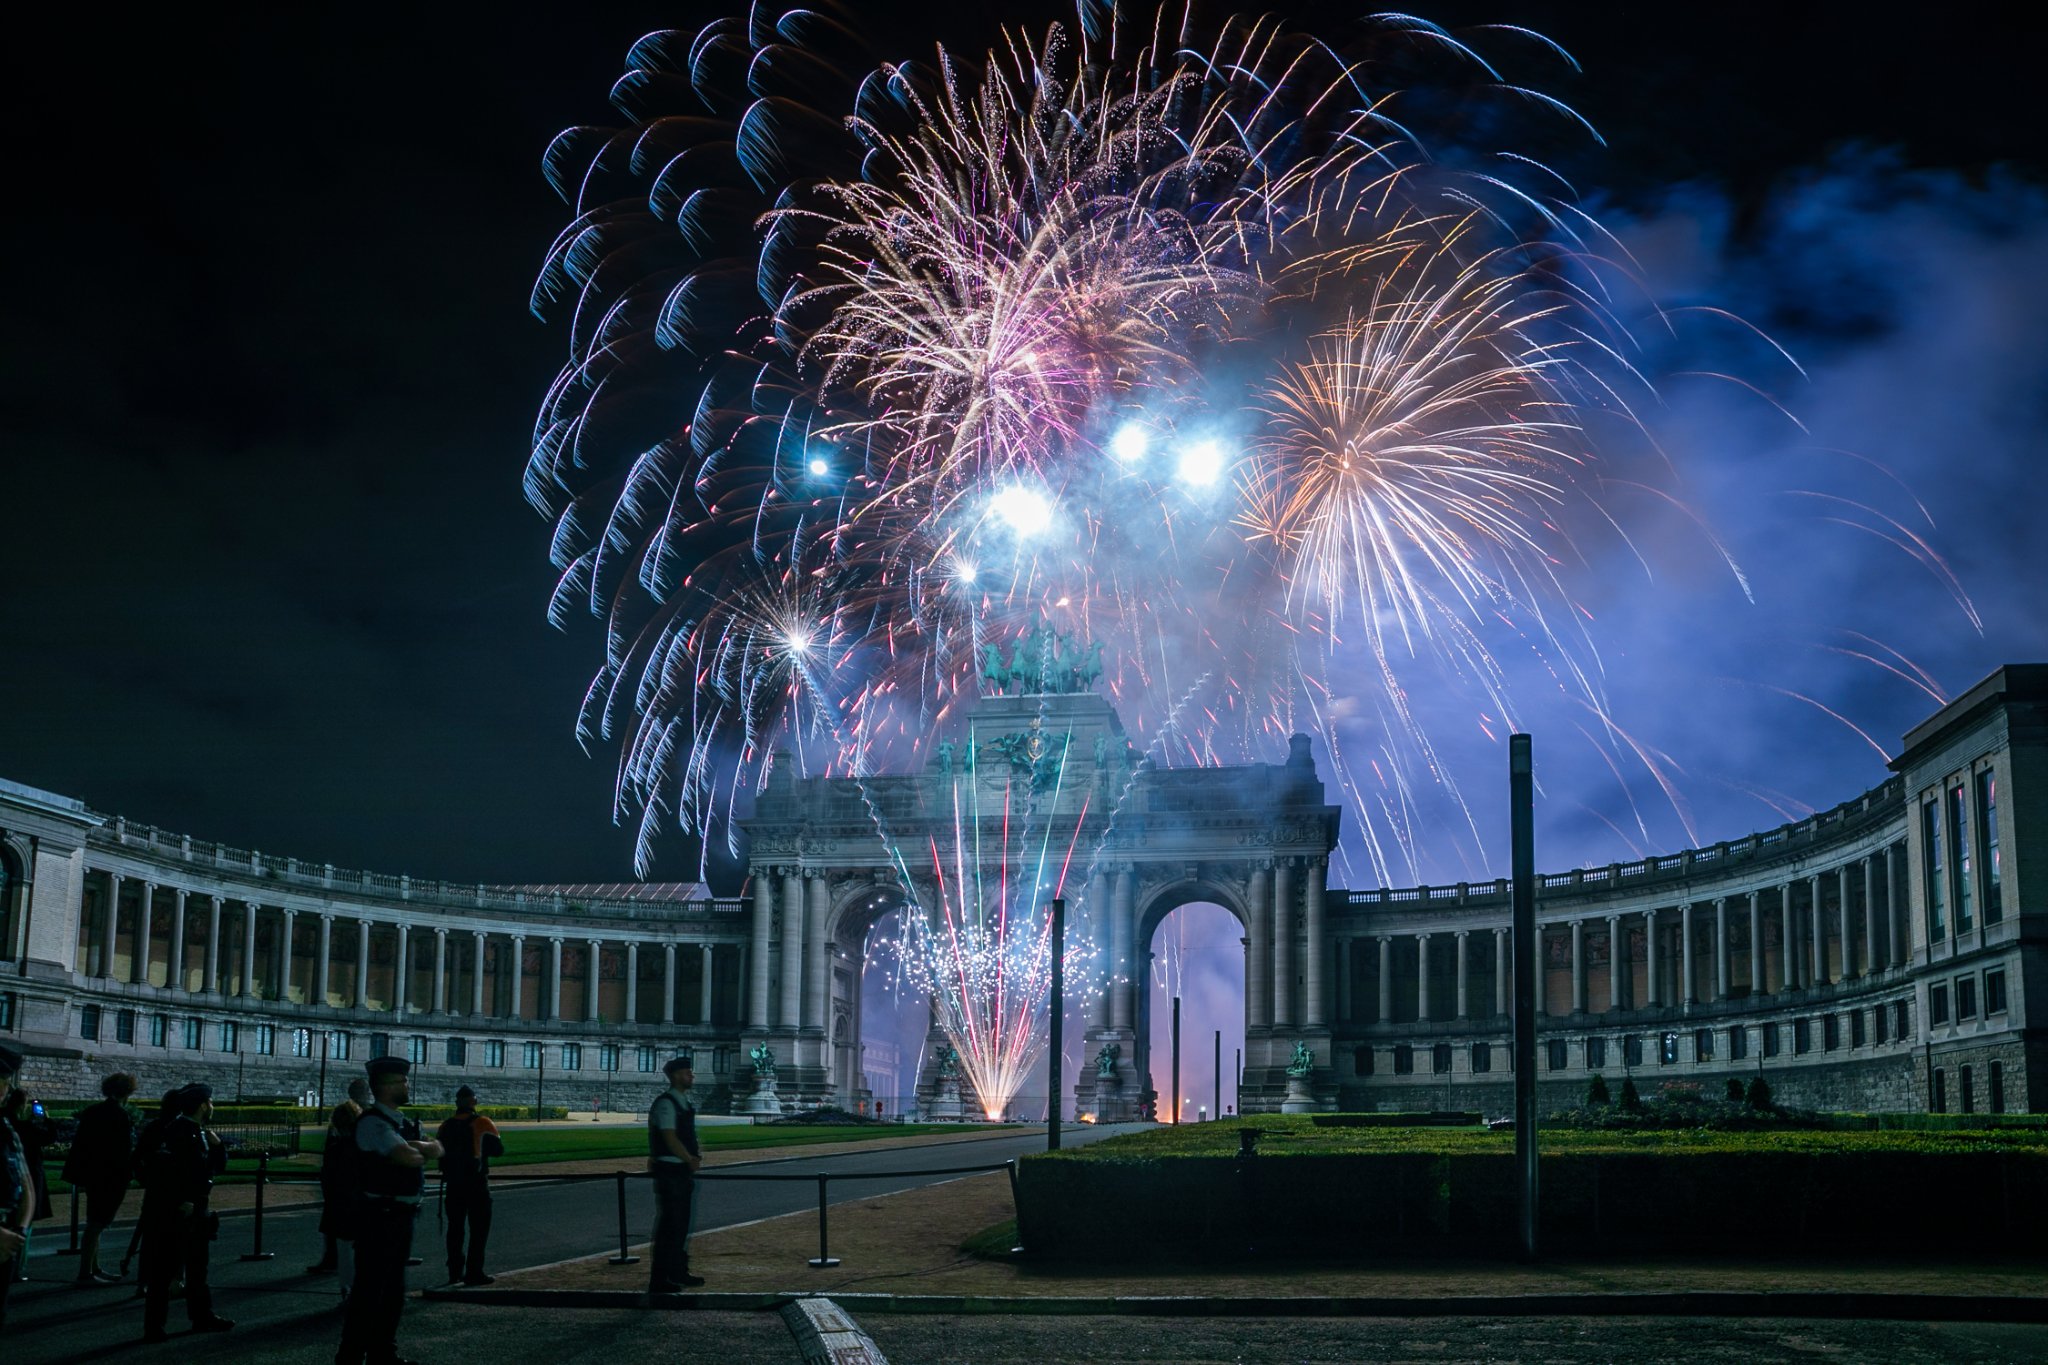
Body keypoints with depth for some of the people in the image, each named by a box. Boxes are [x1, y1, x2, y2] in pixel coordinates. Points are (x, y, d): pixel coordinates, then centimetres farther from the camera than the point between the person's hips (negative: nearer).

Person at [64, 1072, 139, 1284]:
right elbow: (125, 1151, -18)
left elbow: (80, 1143, 12)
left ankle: (93, 1269, 23)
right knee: (96, 1224, -5)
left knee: (95, 1224, 16)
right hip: (110, 1179, -8)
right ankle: (86, 1273, -3)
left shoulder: (91, 1112, 9)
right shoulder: (122, 1117, -16)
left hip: (91, 1175, 8)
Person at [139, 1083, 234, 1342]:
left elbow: (217, 1166, 16)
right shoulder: (179, 1130, -16)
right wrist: (182, 1202, -24)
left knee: (197, 1265, 17)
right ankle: (154, 1326, -1)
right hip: (172, 1212, -10)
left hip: (193, 1210, 10)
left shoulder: (197, 1132, 13)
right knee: (164, 1268, -5)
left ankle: (202, 1316, 26)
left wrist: (215, 1145, -2)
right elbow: (167, 1169, -24)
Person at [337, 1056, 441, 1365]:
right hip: (379, 1215, -9)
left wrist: (412, 1145, -13)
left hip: (402, 1214, 9)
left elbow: (436, 1149, 5)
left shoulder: (402, 1123, 16)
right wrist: (423, 1149, -2)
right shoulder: (373, 1122, -15)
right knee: (369, 1290, -7)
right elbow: (408, 1157, -24)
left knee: (394, 1290, 16)